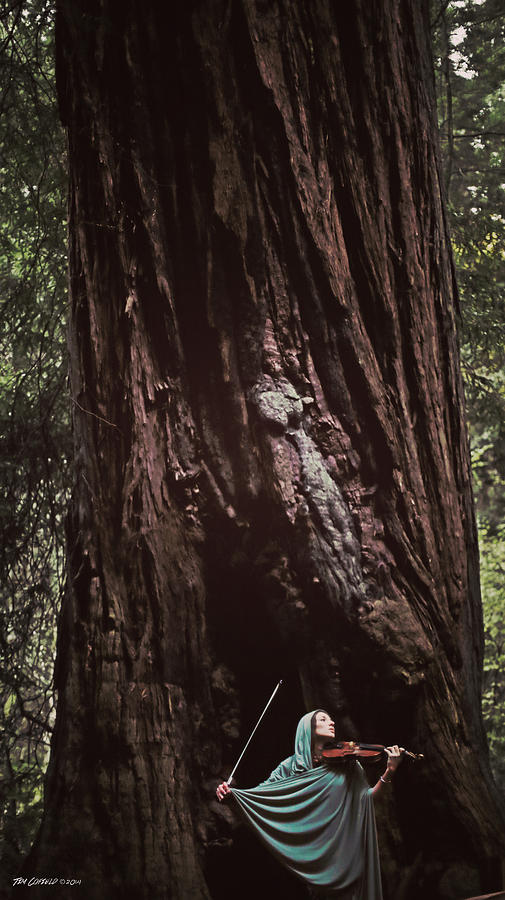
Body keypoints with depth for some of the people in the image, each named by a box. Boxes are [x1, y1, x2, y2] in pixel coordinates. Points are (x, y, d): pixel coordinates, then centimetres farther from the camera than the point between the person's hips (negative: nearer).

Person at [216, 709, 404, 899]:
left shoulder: (346, 763, 4)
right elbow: (261, 792, -3)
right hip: (309, 847, -1)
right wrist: (231, 793, -19)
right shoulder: (293, 765, 2)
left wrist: (389, 772, -17)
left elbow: (366, 797, -3)